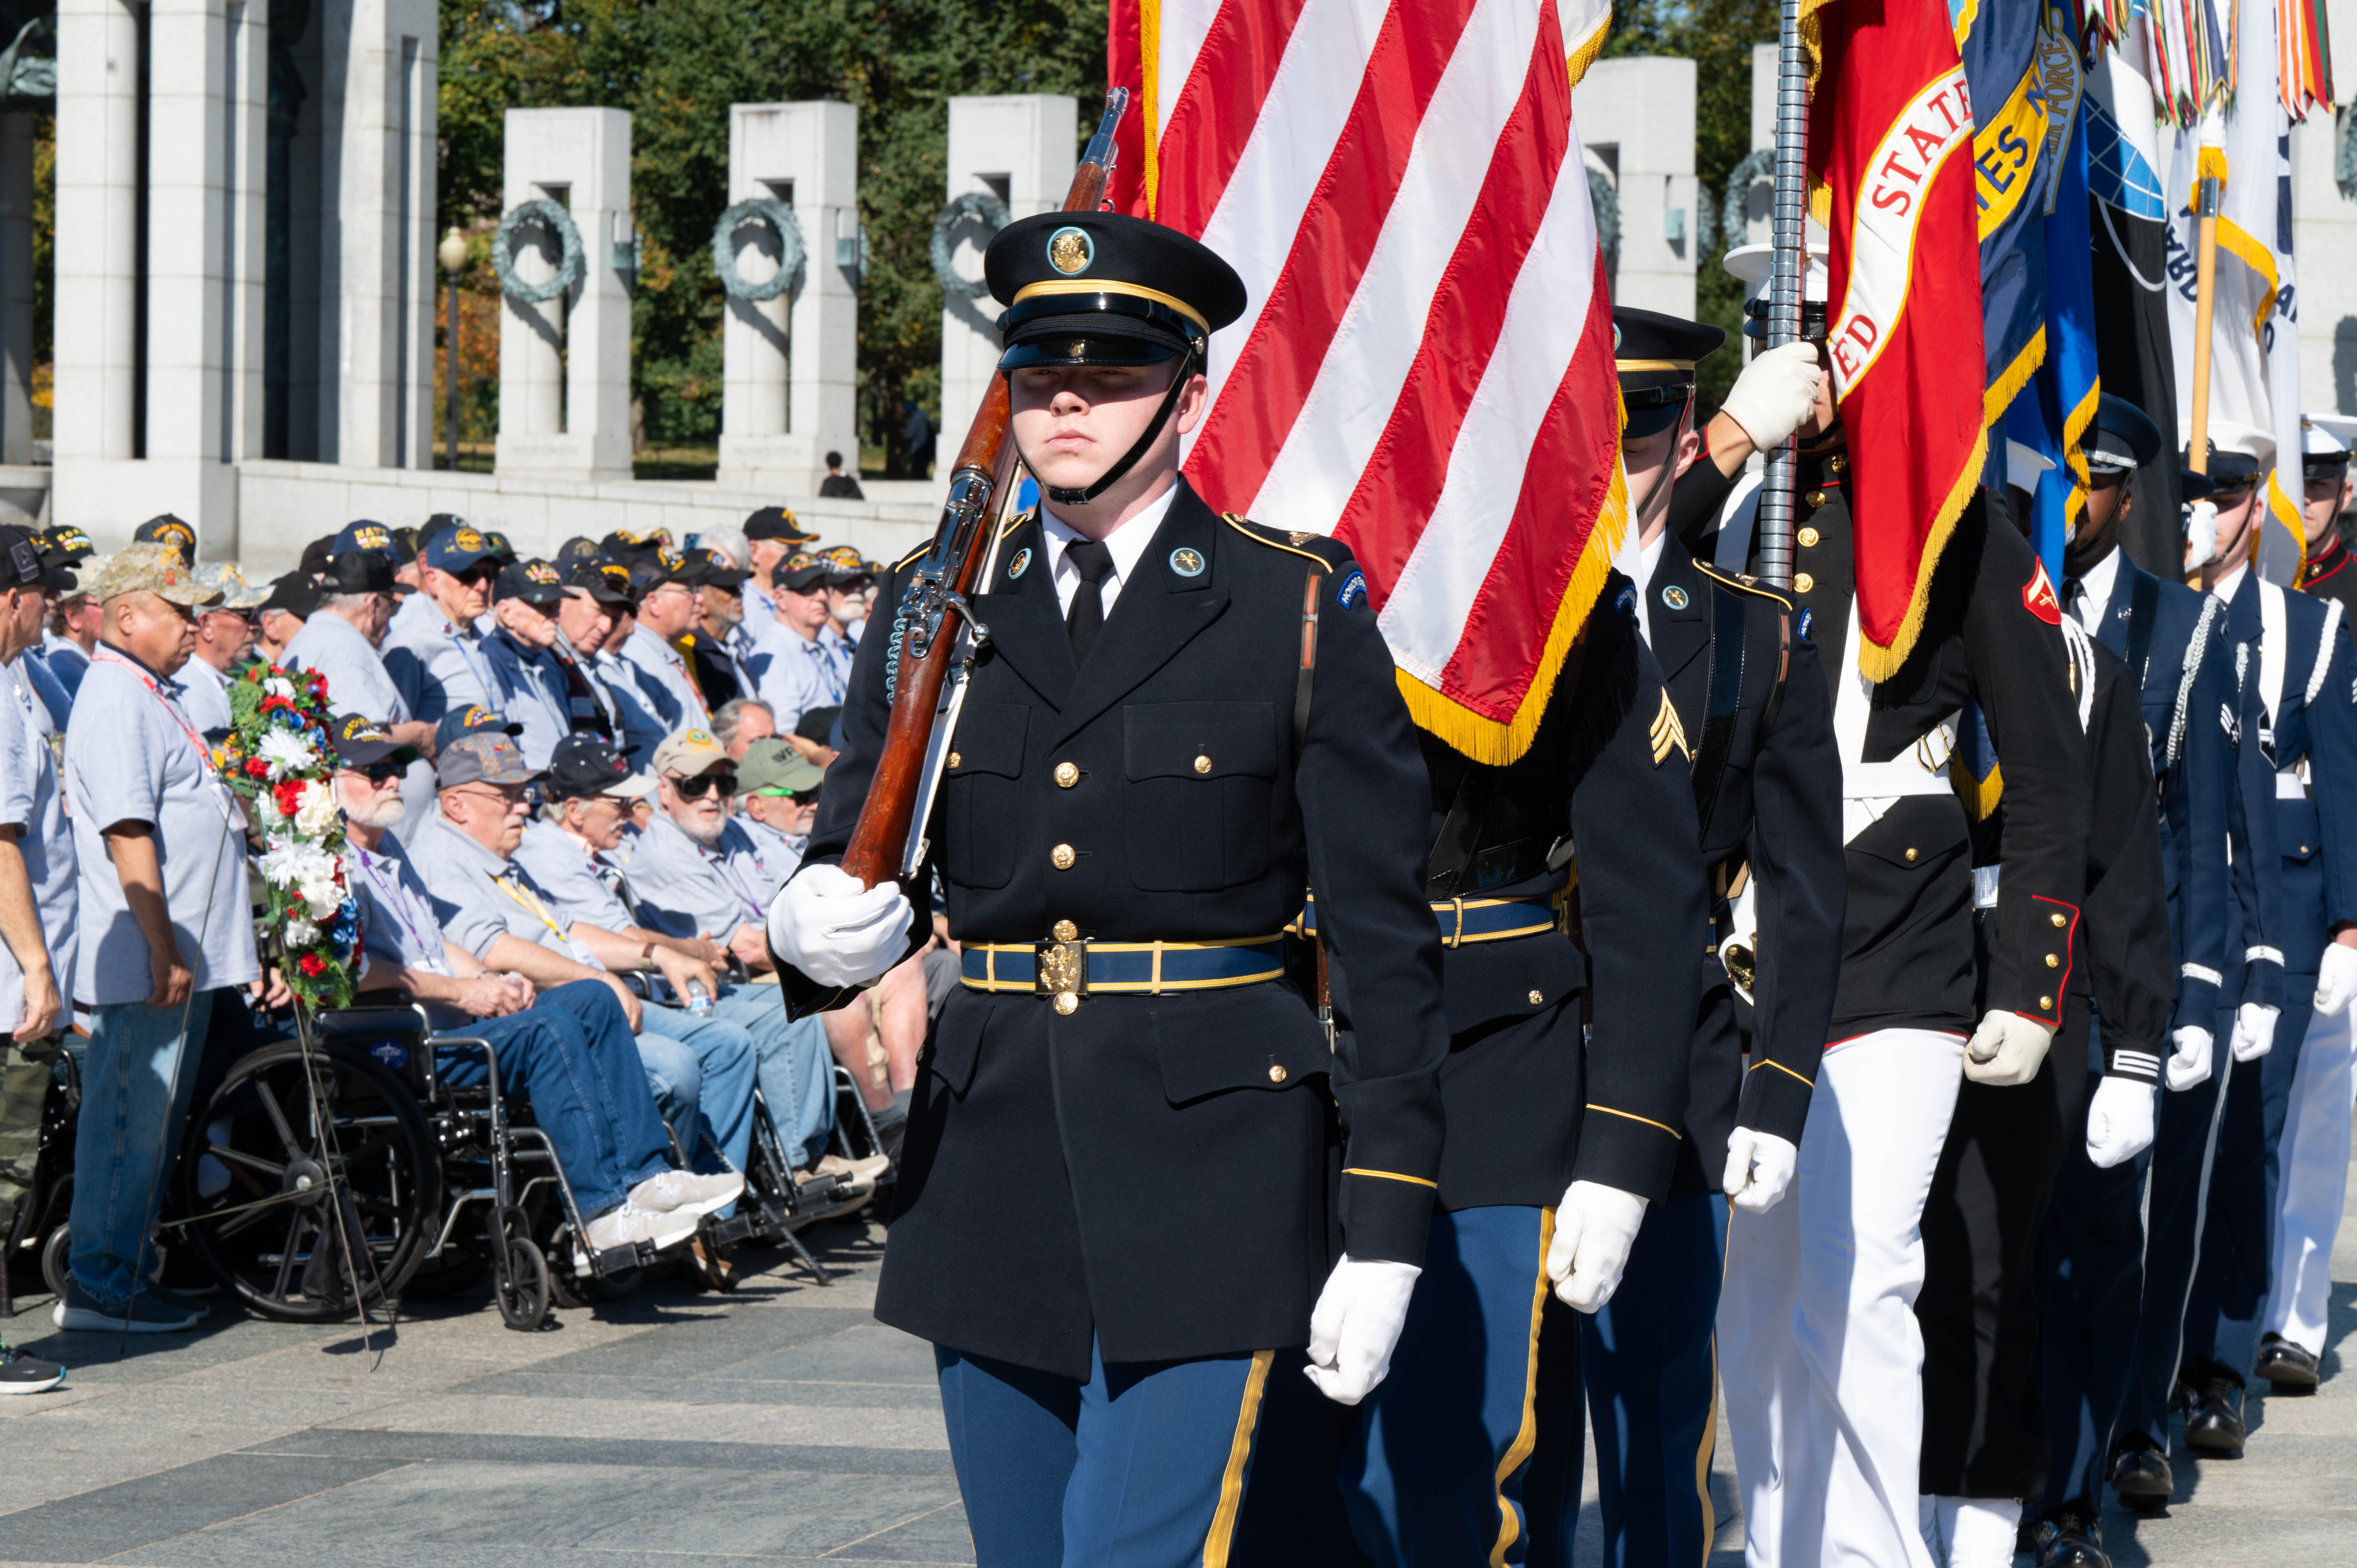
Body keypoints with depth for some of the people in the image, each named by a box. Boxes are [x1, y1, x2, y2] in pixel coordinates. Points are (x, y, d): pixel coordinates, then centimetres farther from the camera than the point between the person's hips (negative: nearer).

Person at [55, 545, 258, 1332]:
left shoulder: (152, 696, 18)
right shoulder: (116, 701, -15)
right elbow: (128, 834, -21)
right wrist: (164, 950, -23)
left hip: (179, 956, 10)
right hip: (145, 963, -10)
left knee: (153, 1121, 14)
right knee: (129, 1123, -6)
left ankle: (129, 1271, 21)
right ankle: (100, 1283, -1)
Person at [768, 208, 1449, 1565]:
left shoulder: (1302, 610, -1)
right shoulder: (934, 610, 10)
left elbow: (1383, 930, -2)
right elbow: (859, 843, 11)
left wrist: (1386, 1229, -6)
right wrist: (822, 931, -15)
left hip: (1205, 1171, -4)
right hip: (990, 1164, 4)